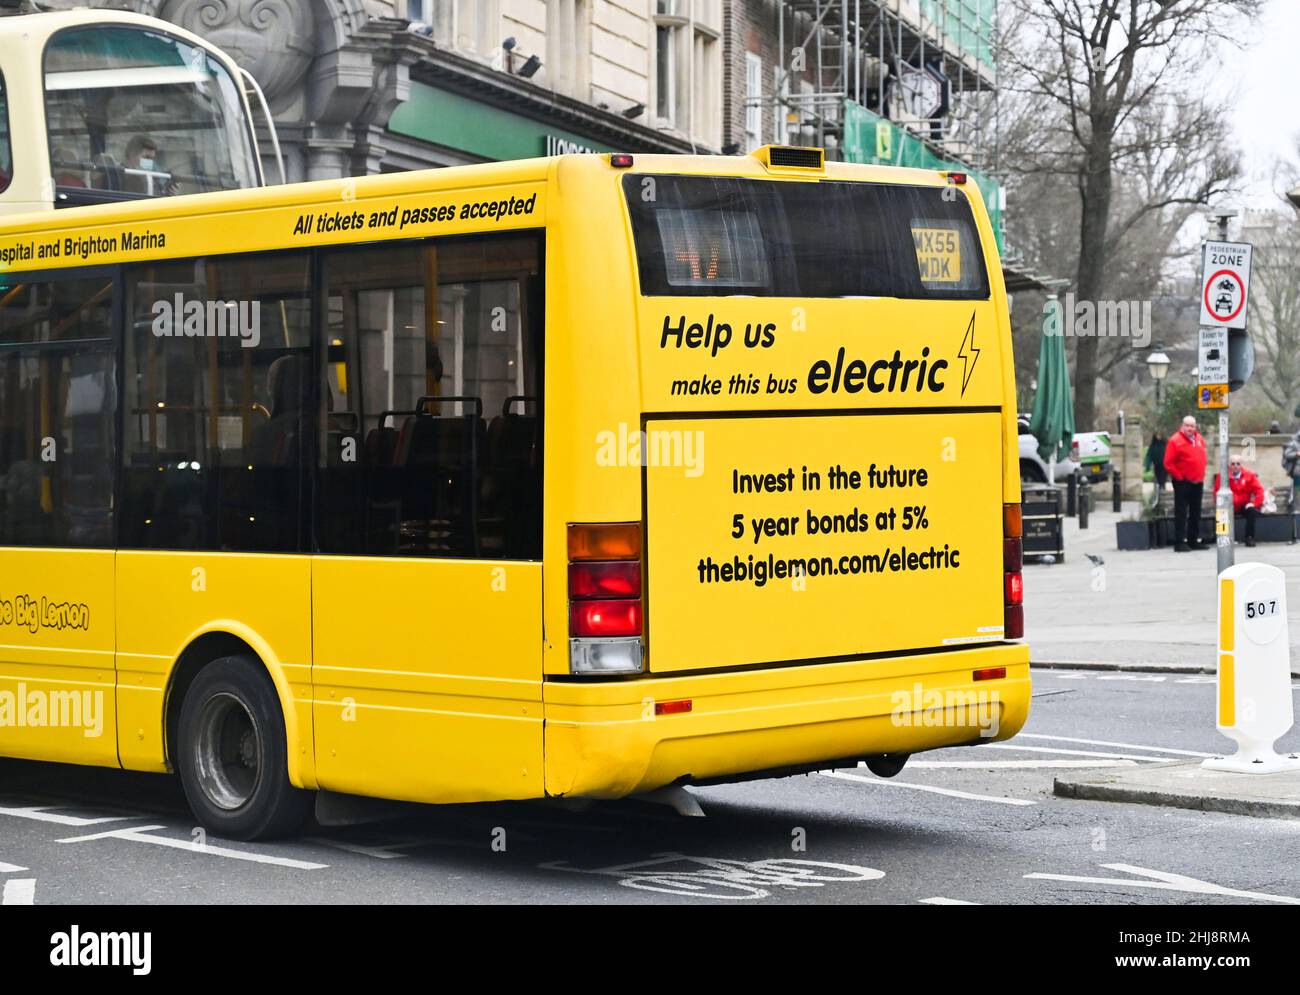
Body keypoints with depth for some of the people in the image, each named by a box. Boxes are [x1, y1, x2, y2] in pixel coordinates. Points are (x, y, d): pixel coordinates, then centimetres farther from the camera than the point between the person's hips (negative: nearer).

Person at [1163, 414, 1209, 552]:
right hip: (1182, 483, -7)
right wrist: (1179, 476, -12)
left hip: (1198, 482, 7)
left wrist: (1202, 475, 13)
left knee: (1196, 513, 13)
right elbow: (1168, 463, -13)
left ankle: (1195, 540, 21)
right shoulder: (1175, 441, -11)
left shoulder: (1200, 439, 10)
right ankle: (1180, 542, -5)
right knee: (1181, 513, -6)